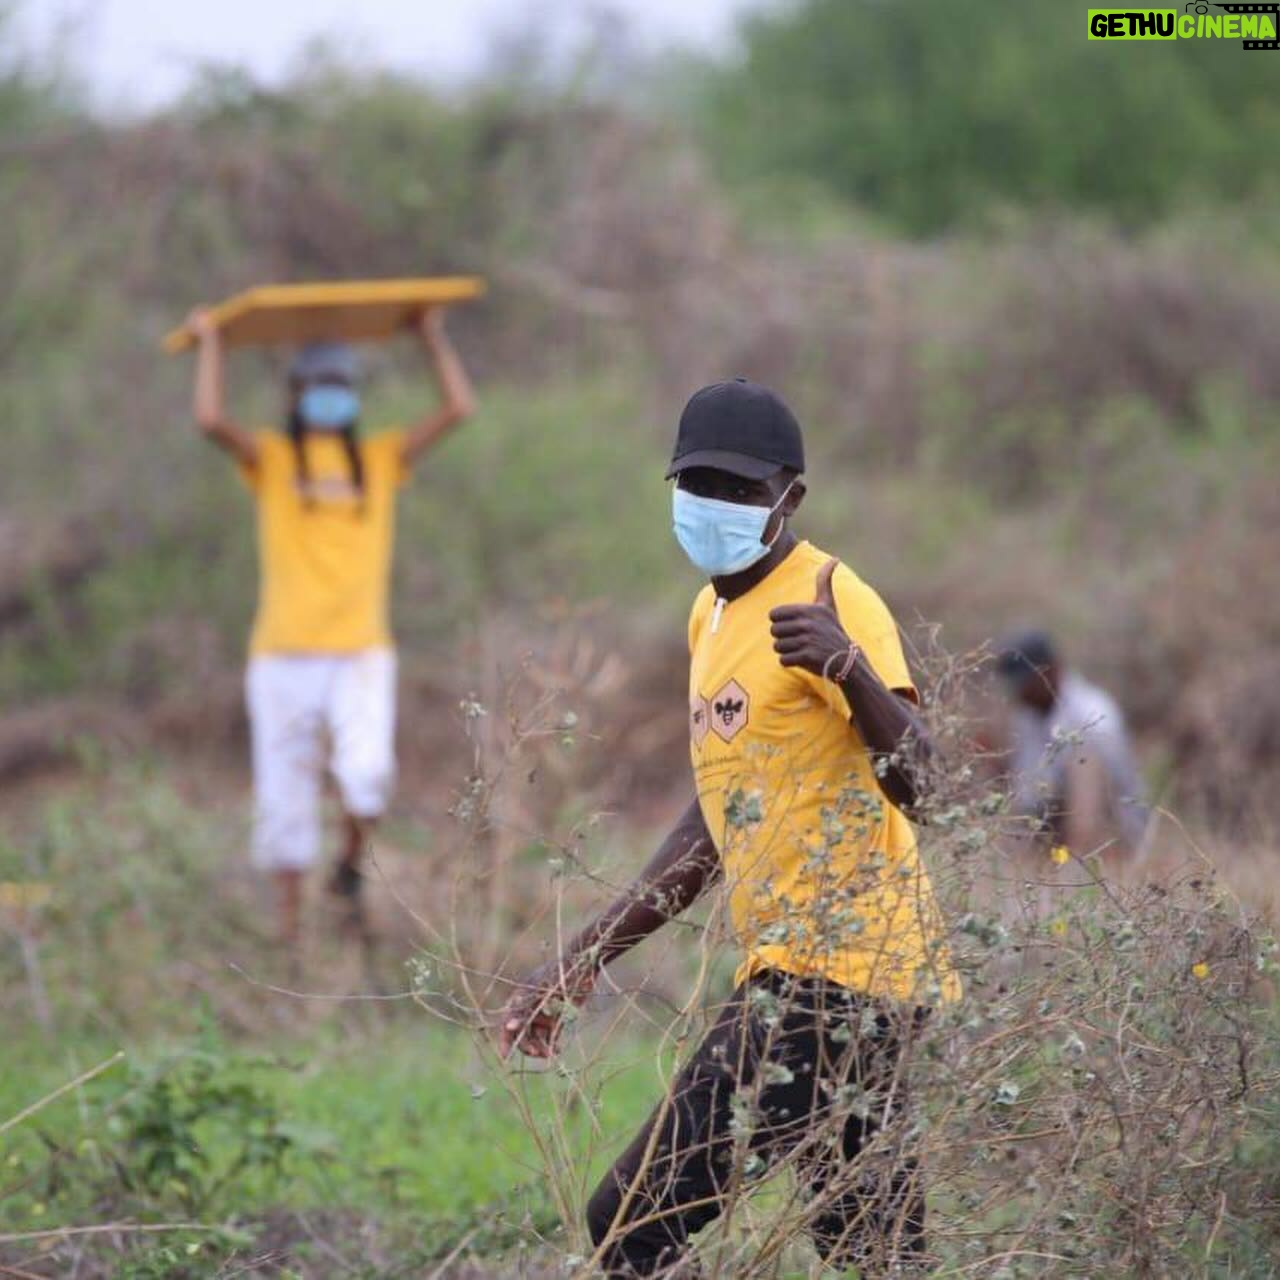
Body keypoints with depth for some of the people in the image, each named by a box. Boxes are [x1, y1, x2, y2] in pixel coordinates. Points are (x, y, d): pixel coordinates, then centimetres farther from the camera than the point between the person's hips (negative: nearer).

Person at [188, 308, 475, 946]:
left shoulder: (381, 458, 12)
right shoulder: (271, 457, 6)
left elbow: (458, 408, 7)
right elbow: (211, 419, -11)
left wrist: (434, 336, 16)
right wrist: (211, 343, 0)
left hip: (361, 656, 1)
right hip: (284, 658, 0)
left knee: (367, 774, -23)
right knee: (286, 802, 3)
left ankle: (350, 868, 6)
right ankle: (289, 930, 15)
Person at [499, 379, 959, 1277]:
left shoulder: (830, 599, -11)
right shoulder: (713, 618, 17)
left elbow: (916, 783, -23)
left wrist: (850, 669, -41)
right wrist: (585, 960, 27)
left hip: (831, 972, -10)